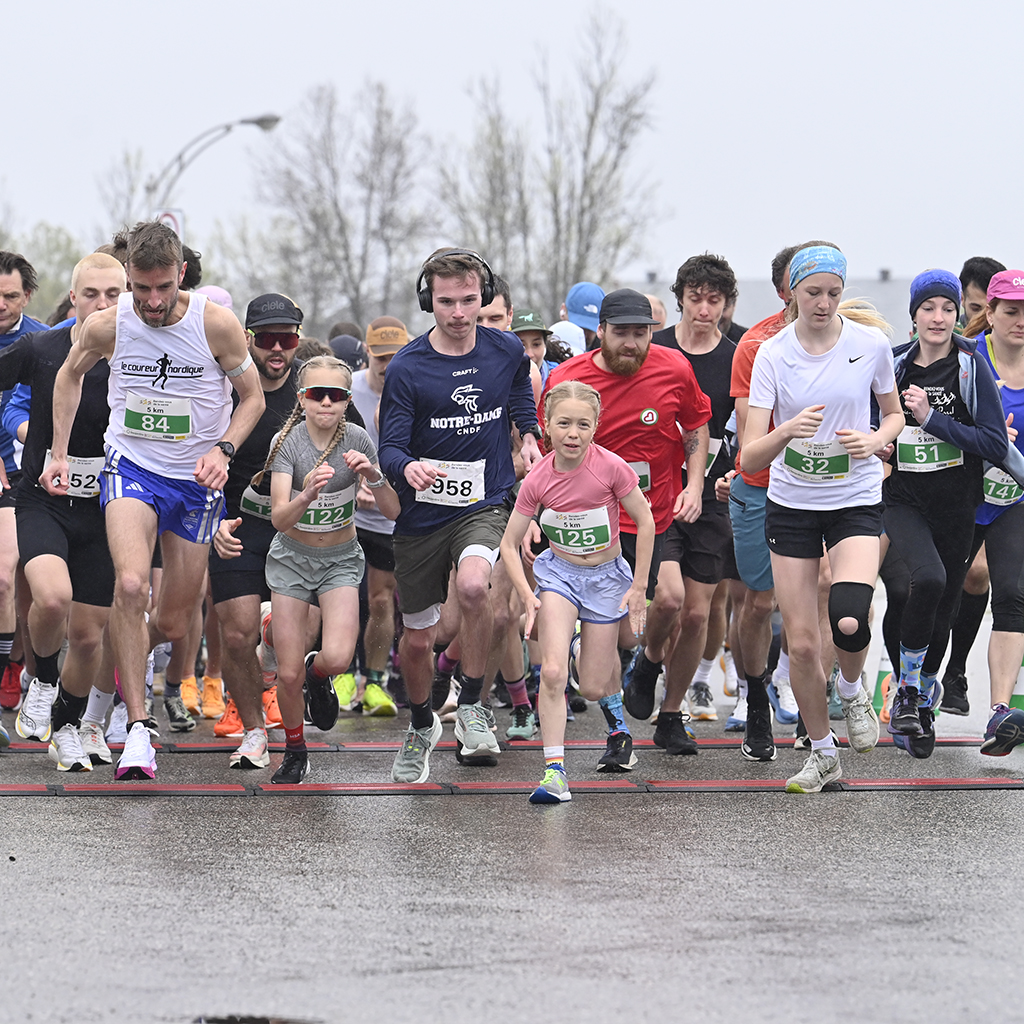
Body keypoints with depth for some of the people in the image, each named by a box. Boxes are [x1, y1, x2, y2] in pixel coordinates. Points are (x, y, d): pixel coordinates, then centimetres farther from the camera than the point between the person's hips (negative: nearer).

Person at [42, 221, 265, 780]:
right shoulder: (106, 326, -11)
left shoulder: (217, 324, -14)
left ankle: (122, 661, 45)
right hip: (131, 467, -1)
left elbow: (252, 397, 0)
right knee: (130, 585, -28)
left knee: (173, 624, 8)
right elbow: (69, 376, 11)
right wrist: (59, 454, 8)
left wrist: (223, 450, -16)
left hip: (197, 481, 1)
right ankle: (136, 729, -25)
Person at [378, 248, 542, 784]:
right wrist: (408, 467, -33)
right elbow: (390, 446, -13)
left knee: (473, 585, -33)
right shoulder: (406, 368, -11)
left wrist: (530, 435, 8)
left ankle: (471, 707, -14)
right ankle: (421, 726, 41)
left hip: (485, 504, 0)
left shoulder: (507, 352, -2)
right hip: (422, 514, 0)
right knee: (416, 640, 10)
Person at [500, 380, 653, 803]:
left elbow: (645, 522, -9)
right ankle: (555, 771, -13)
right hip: (559, 573, 1)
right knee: (552, 673, -18)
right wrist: (527, 596, -15)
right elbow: (510, 544, -5)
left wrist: (638, 586, -7)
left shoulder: (610, 467, -20)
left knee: (593, 688, 4)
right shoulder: (537, 480, -15)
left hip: (606, 576, -1)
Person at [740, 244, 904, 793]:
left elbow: (894, 414, 11)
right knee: (802, 642, 0)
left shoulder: (871, 344, -6)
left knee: (849, 621, -25)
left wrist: (875, 440, -11)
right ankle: (822, 753, 21)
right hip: (791, 503, 1)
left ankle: (851, 687, 10)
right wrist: (788, 430, -33)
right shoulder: (772, 354, -8)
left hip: (856, 500, -1)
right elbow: (750, 456, -13)